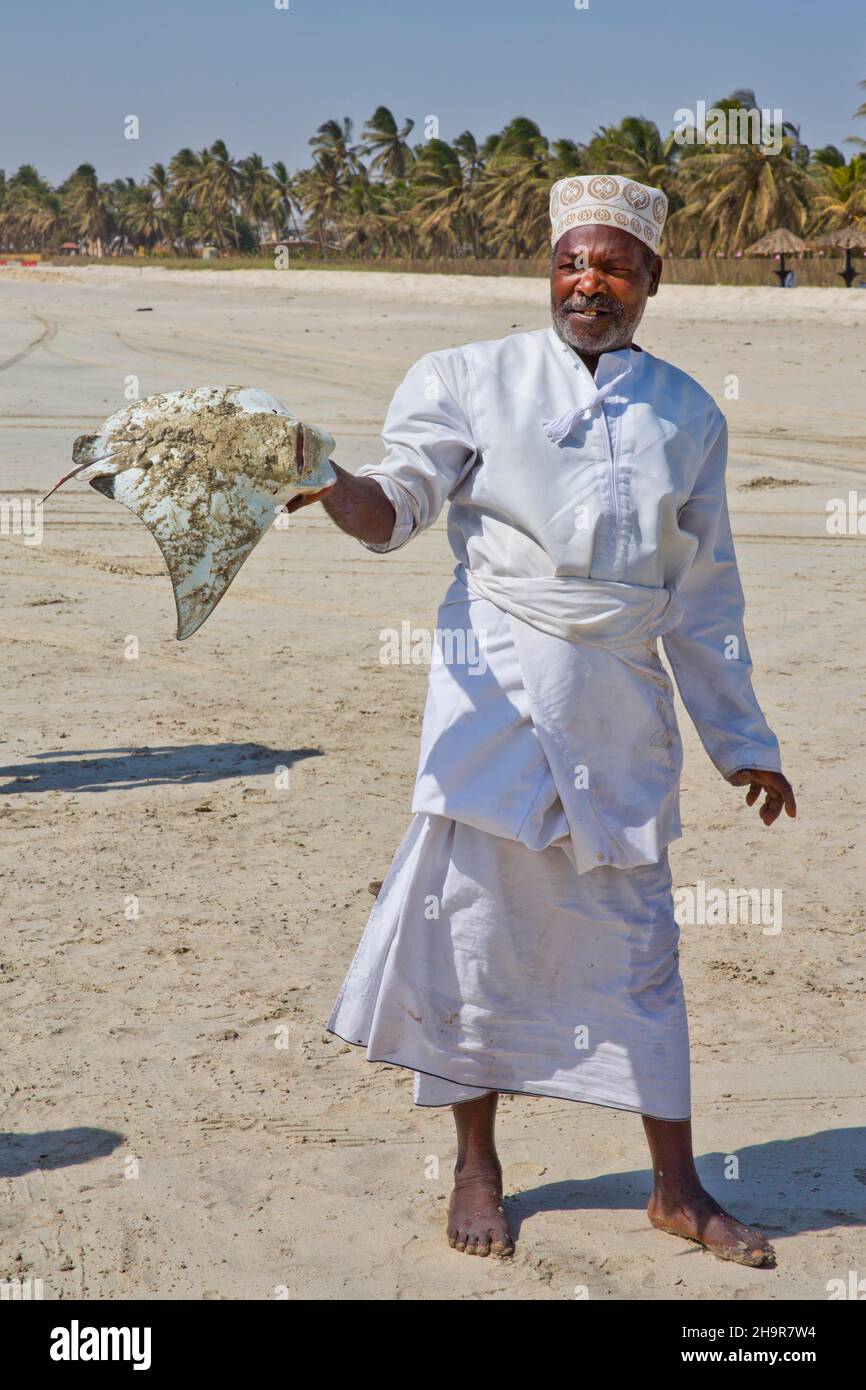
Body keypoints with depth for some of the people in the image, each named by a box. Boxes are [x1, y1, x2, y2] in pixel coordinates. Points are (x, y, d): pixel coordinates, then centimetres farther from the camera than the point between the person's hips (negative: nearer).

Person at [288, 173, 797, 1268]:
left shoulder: (687, 414, 11)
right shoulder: (474, 378, 3)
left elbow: (704, 595, 15)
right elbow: (395, 508, -7)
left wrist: (741, 740, 16)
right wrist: (327, 482, -29)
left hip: (624, 701, 2)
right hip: (498, 686, -2)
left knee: (635, 934, 7)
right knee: (479, 914, -1)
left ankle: (677, 1187, 18)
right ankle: (476, 1167, 18)